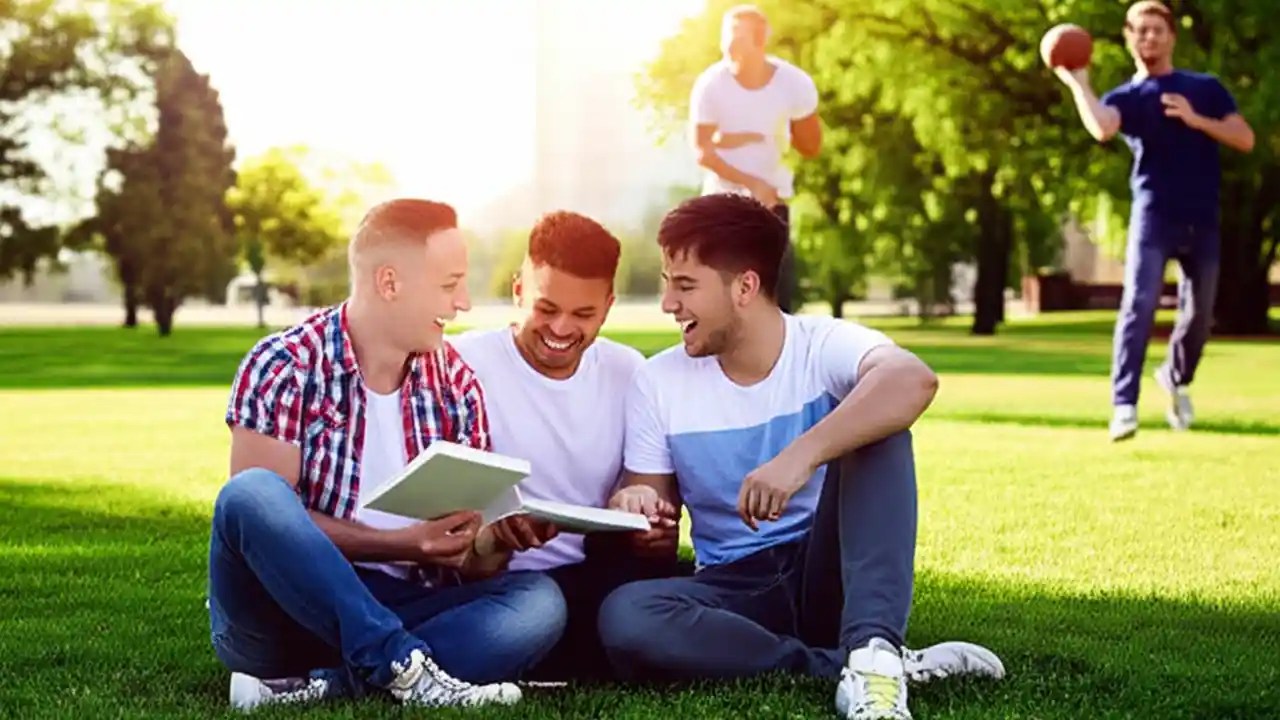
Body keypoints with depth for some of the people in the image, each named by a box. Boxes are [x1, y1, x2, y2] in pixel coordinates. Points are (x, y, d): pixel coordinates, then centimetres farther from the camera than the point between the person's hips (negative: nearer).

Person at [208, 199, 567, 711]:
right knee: (252, 495, -32)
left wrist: (495, 542, -18)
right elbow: (260, 516, -14)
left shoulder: (456, 385, 5)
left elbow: (466, 551, 6)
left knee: (538, 602, -21)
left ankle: (319, 683, -29)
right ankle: (401, 667, -31)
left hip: (396, 609, 4)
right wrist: (399, 544, -23)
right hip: (283, 612, -4)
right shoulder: (285, 367, -8)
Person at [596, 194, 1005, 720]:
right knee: (624, 617, -30)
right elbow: (655, 508, 7)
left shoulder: (824, 346, -11)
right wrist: (633, 508, -19)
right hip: (734, 589, 2)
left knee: (876, 432, -25)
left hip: (829, 578, -2)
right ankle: (871, 666, -27)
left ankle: (872, 653, -37)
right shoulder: (658, 382, 1)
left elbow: (913, 380, -34)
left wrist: (801, 457, -46)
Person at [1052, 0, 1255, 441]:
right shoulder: (1125, 97, 7)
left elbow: (1245, 140, 3)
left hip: (1203, 220, 3)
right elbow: (1102, 129, -18)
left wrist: (1196, 120, -9)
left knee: (1199, 312, 9)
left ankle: (1176, 378, 37)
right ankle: (1124, 405, -20)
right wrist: (1077, 82, -14)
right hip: (1154, 215, -3)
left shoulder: (1206, 88, 13)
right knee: (1139, 305, -17)